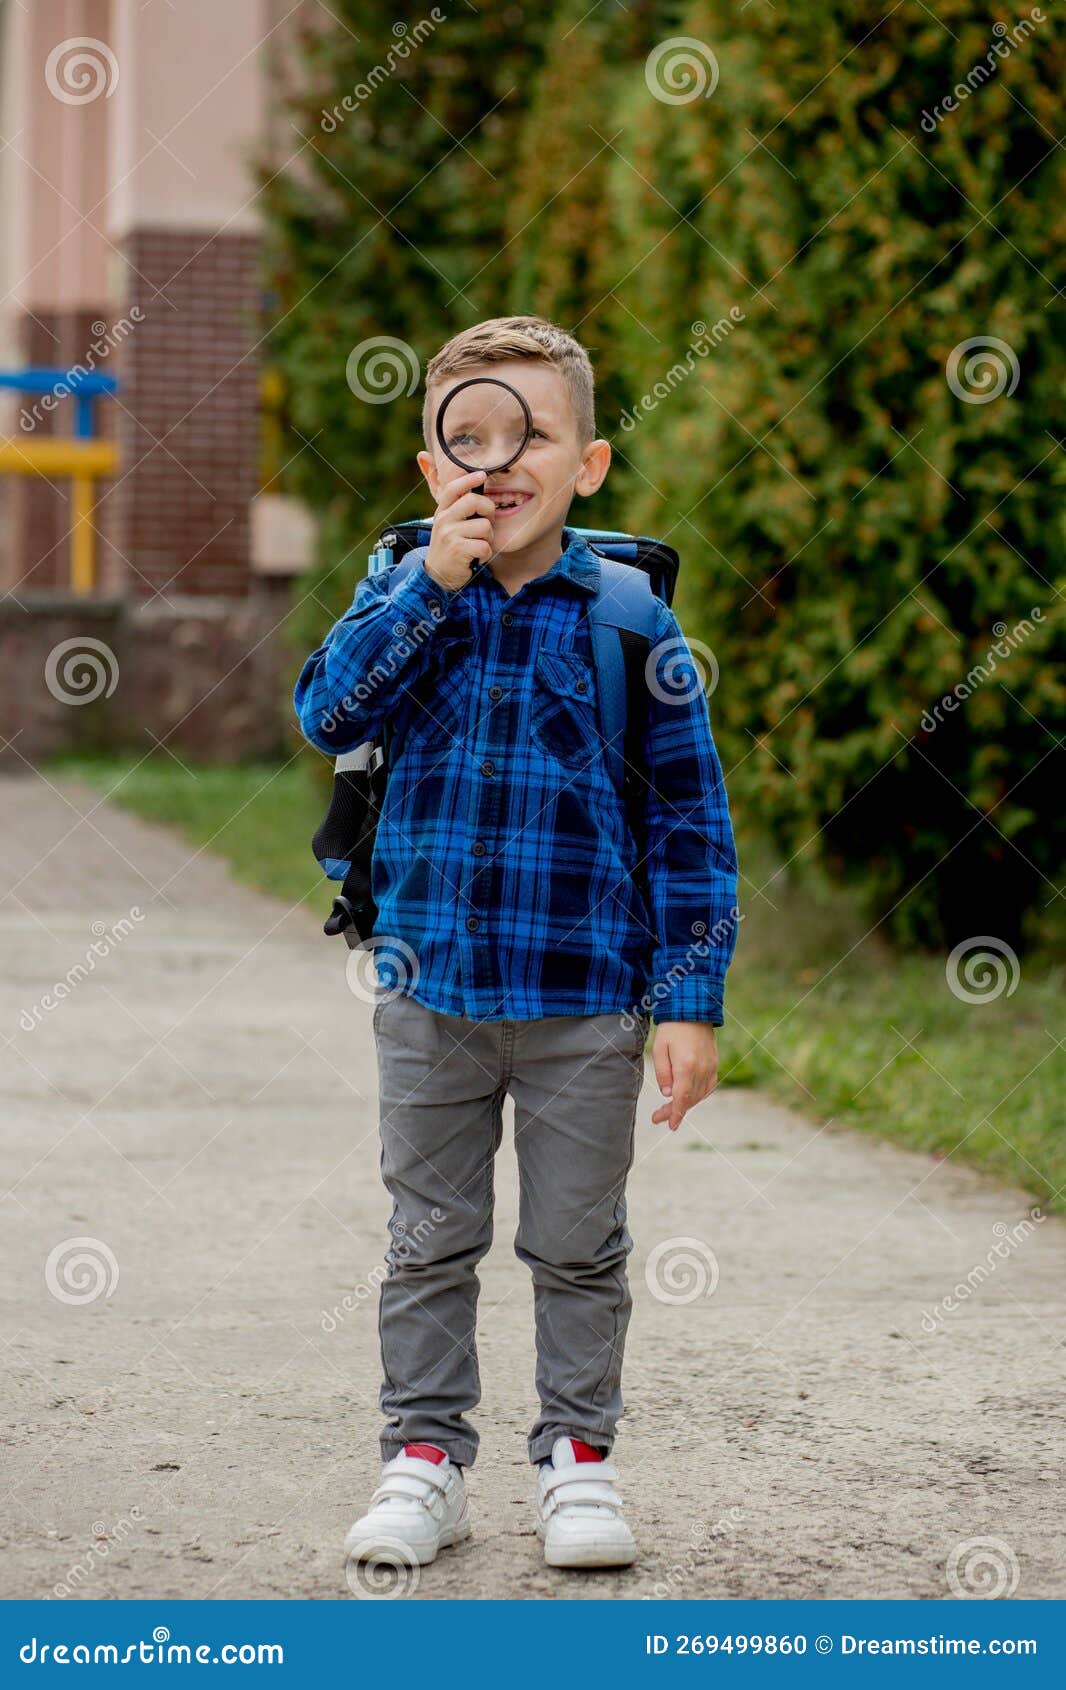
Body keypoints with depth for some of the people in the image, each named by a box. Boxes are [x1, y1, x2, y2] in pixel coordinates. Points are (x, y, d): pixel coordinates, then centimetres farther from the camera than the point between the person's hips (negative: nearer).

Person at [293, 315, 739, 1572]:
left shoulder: (627, 620, -6)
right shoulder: (408, 597, 0)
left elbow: (691, 820, -3)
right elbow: (328, 712, -18)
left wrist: (690, 1002, -6)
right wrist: (434, 584, -25)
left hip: (584, 1000, -1)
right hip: (429, 986, 2)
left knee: (579, 1248, 9)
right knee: (431, 1241, 12)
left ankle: (577, 1456, 23)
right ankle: (424, 1454, 23)